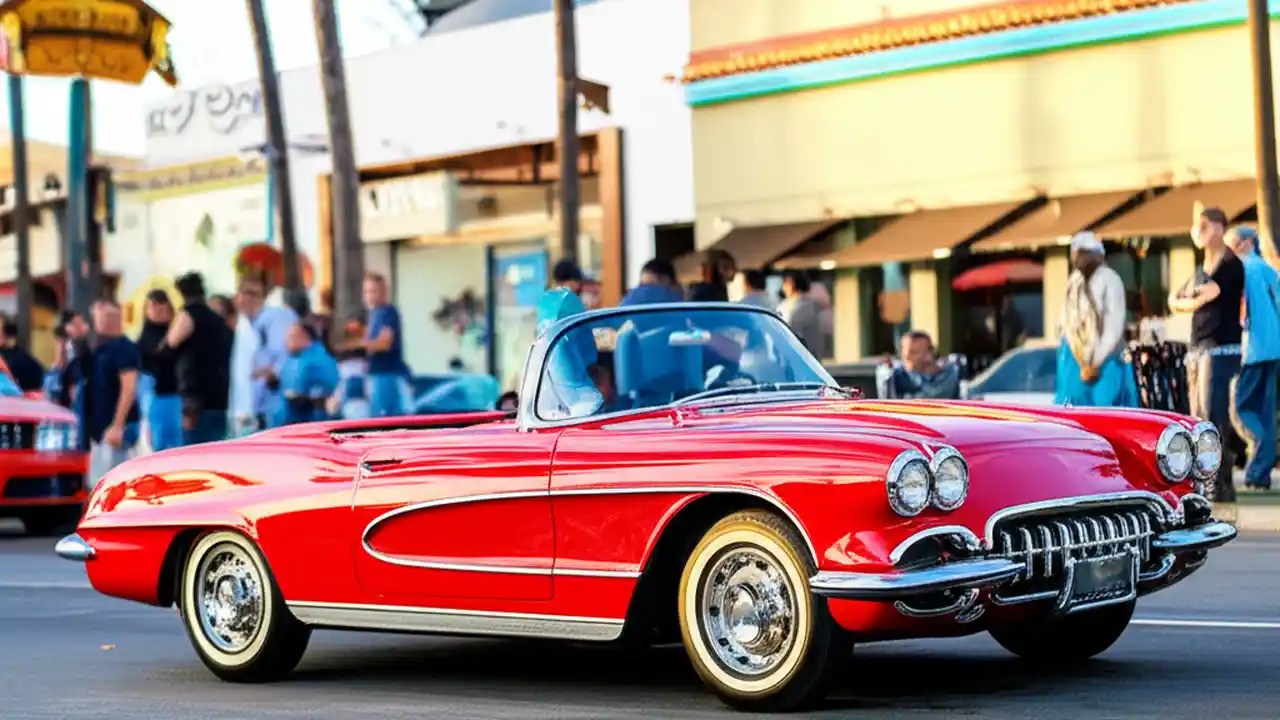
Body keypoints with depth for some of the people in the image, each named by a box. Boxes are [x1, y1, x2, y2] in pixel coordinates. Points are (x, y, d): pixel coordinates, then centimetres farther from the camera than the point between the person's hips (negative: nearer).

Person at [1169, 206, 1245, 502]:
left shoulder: (1230, 265, -5)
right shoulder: (1202, 270, 21)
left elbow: (1204, 297, -13)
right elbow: (1174, 301, 15)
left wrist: (1189, 300, 7)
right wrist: (1195, 300, -4)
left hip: (1221, 348, -9)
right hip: (1197, 349, 9)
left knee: (1213, 416, -14)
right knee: (1199, 420, 6)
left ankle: (1220, 483, -15)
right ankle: (1205, 481, 9)